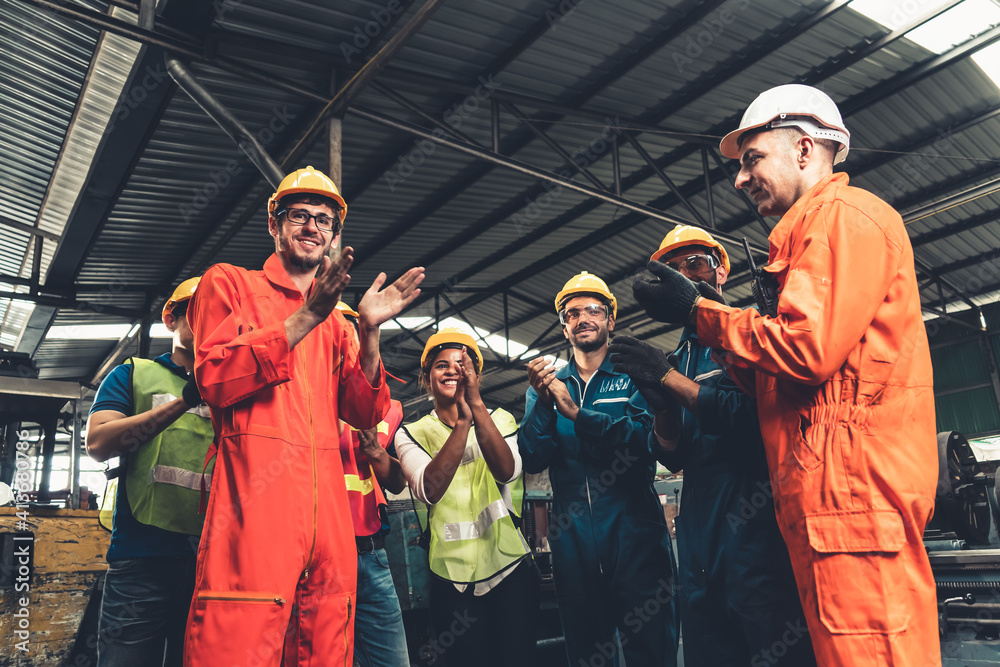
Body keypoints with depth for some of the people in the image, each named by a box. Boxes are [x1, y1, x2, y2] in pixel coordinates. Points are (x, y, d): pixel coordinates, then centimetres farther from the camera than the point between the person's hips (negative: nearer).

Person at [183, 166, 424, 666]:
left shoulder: (335, 322, 23)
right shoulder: (229, 283, 10)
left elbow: (366, 414, 12)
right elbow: (214, 379, -7)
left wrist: (369, 331, -3)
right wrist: (307, 318, -12)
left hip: (329, 507, 5)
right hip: (254, 497, -5)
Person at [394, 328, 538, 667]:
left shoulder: (500, 420, 5)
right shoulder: (412, 434, 2)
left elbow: (507, 472, -16)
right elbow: (430, 490, -17)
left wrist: (476, 403, -25)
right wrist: (462, 422, -25)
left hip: (511, 566, 1)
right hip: (452, 577, 0)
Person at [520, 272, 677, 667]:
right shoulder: (546, 384, 13)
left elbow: (646, 437, -14)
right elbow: (532, 460, 0)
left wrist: (575, 412, -20)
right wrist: (543, 403, -15)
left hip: (633, 529, -3)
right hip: (571, 534, 3)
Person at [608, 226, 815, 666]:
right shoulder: (680, 355, 17)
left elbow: (761, 413, -15)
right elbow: (673, 458, 12)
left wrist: (669, 378, -15)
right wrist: (662, 407, -8)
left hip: (755, 524, -6)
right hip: (699, 533, 6)